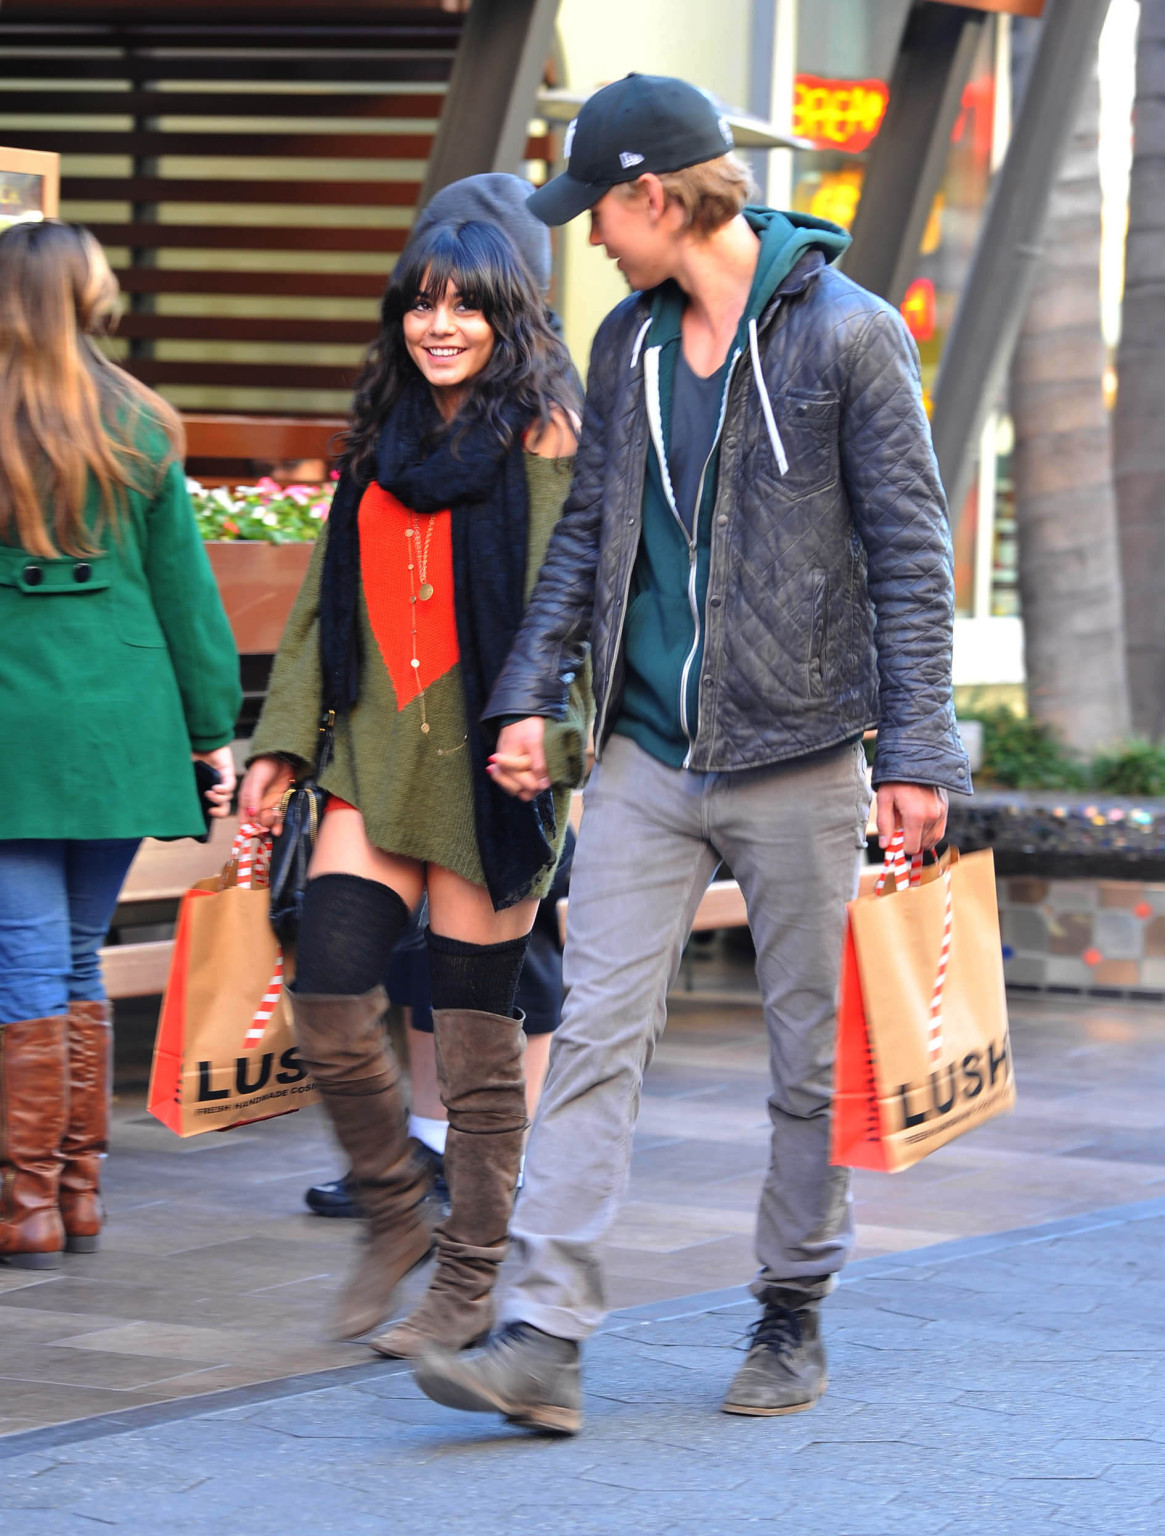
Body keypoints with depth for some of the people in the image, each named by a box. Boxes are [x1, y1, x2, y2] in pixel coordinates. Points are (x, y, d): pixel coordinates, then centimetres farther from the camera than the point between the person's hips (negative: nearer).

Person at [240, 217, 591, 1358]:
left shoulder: (545, 435, -3)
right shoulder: (380, 438, 15)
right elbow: (325, 599, 19)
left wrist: (540, 725, -23)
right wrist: (281, 740, 13)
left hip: (488, 768, -5)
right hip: (376, 759, 5)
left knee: (476, 1032, 1)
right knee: (328, 1010, -5)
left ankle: (470, 1280, 13)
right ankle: (394, 1217, 18)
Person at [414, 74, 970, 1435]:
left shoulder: (847, 338, -8)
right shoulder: (627, 343, 9)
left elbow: (909, 554, -7)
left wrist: (916, 751, -11)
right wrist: (529, 692, 6)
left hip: (797, 757, -4)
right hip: (646, 754, 4)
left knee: (811, 1058, 6)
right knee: (595, 1033, -5)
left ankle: (792, 1317, 21)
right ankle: (543, 1339, -9)